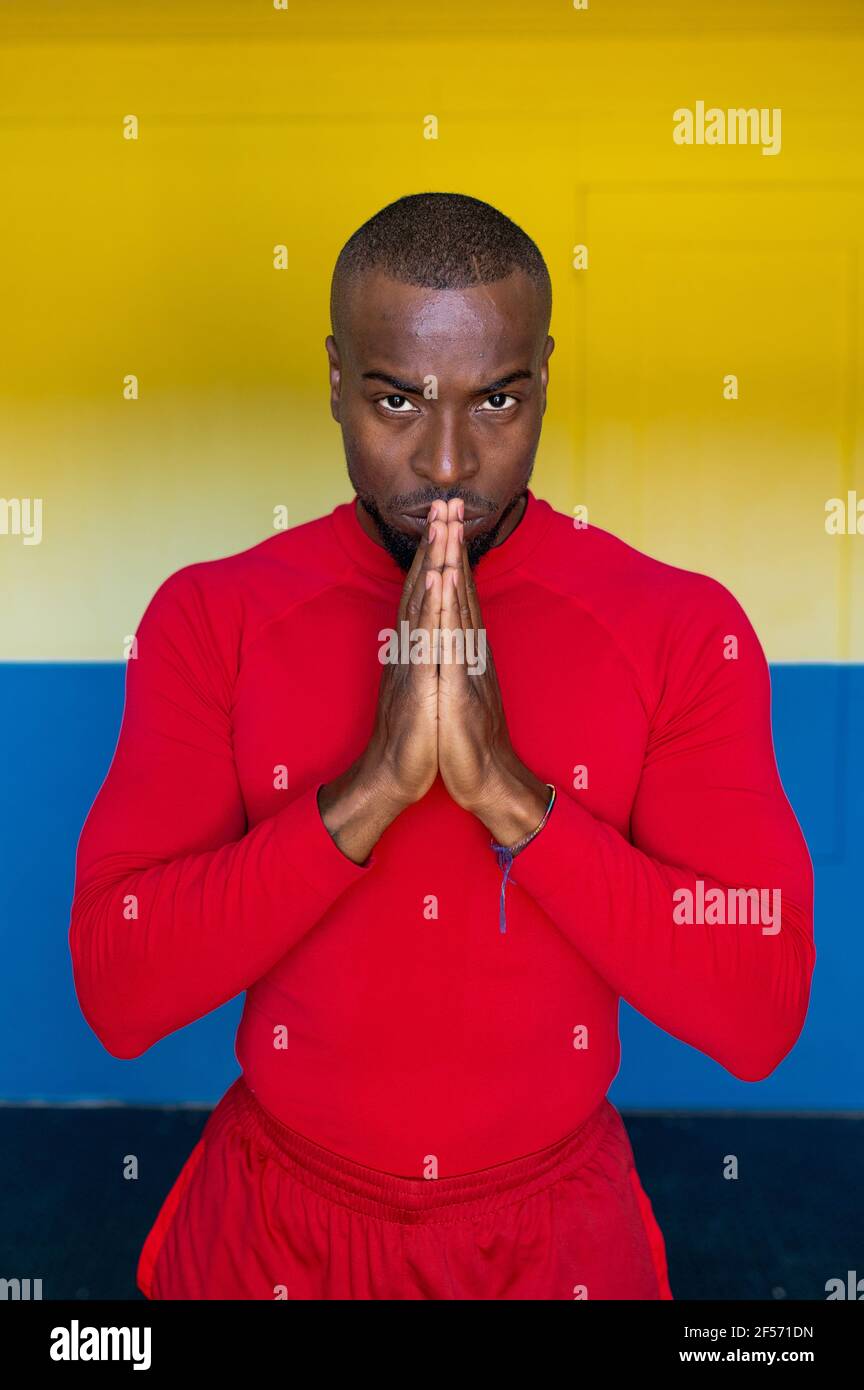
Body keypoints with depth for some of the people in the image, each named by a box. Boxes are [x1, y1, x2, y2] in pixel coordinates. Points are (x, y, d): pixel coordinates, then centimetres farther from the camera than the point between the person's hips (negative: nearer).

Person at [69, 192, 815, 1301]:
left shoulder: (683, 631, -12)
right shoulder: (208, 615, -11)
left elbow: (763, 1012, -18)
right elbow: (115, 993, -16)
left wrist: (505, 787, -27)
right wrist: (371, 786, -27)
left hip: (557, 1235, 0)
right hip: (280, 1227, 1)